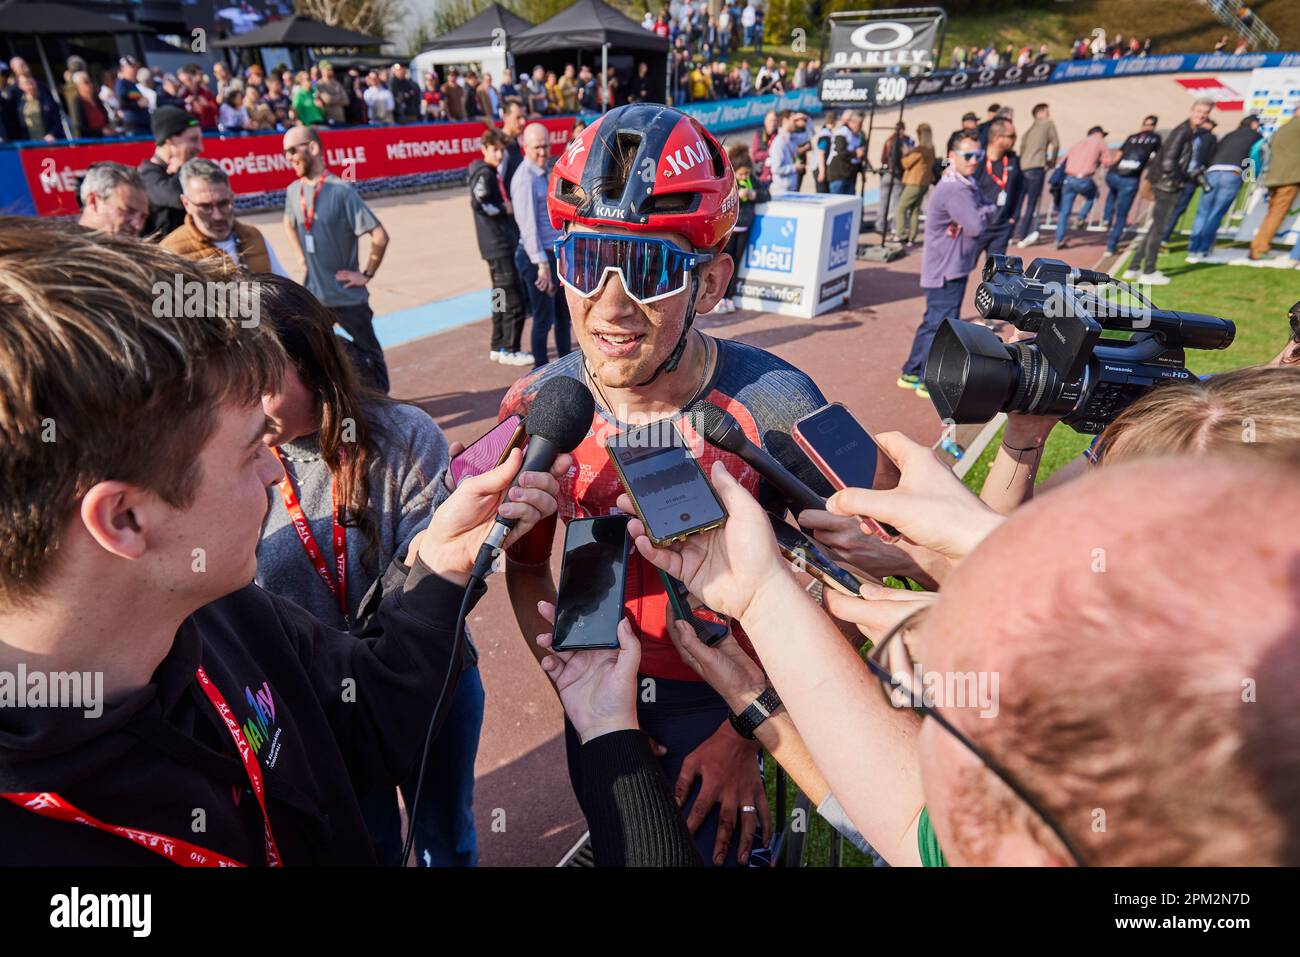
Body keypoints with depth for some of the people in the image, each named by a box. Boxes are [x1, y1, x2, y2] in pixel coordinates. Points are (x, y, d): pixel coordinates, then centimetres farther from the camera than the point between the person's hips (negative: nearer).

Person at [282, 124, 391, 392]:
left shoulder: (341, 191, -16)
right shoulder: (294, 190, 3)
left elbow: (380, 236, -19)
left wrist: (366, 274, -14)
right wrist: (301, 259, 13)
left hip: (347, 294, -5)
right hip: (312, 295, 6)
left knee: (368, 353, 8)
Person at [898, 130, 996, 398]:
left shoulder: (968, 183, 12)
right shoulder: (954, 190, -21)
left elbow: (989, 212, 12)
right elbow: (976, 226, -24)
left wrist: (985, 211, -9)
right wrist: (988, 211, -5)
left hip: (953, 266, 10)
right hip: (946, 270, -10)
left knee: (933, 321, 16)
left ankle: (911, 374, 27)